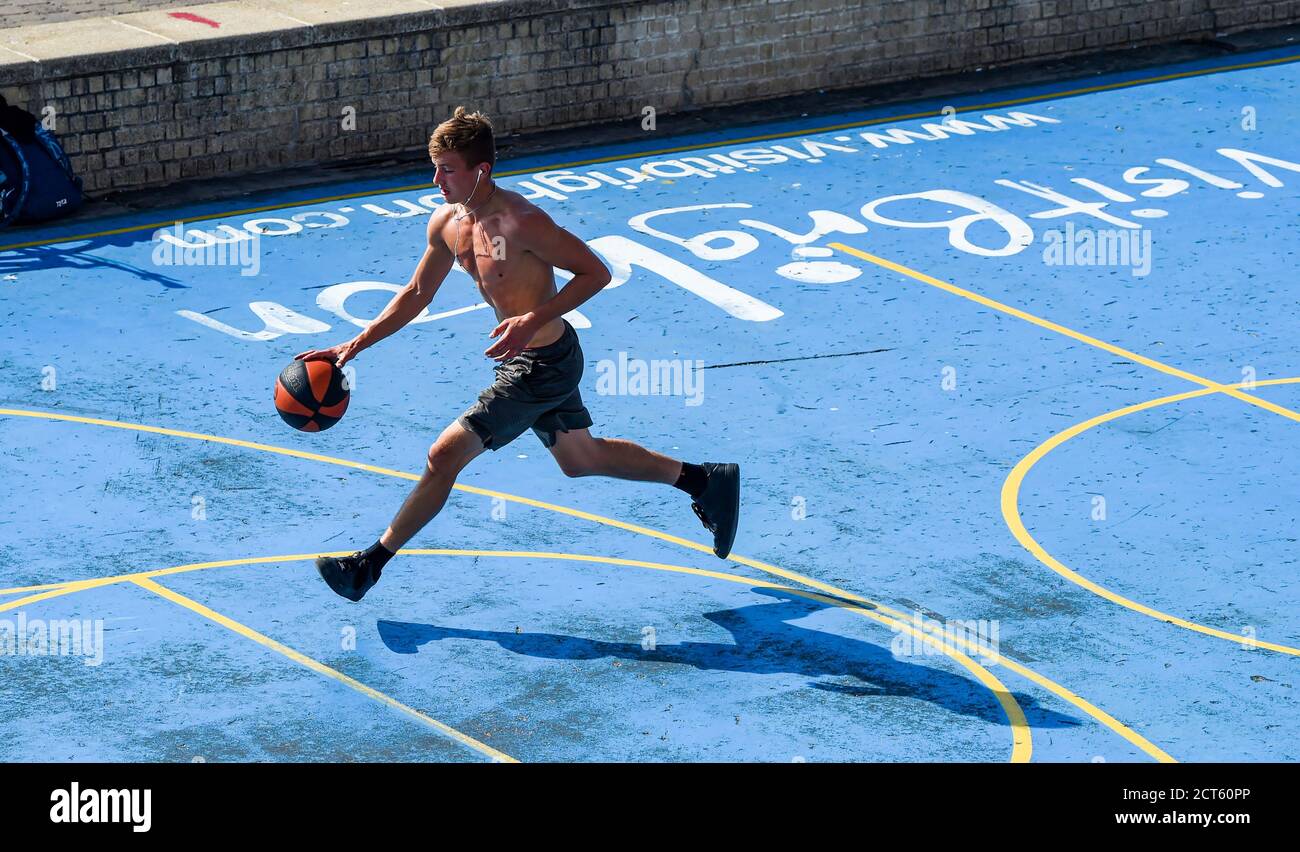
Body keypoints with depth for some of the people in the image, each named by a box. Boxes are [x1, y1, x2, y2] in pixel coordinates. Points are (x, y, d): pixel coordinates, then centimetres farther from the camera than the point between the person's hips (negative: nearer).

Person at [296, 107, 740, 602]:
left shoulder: (521, 222, -27)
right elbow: (417, 294, 11)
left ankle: (371, 564, 3)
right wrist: (355, 346, 5)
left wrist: (533, 320, -30)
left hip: (545, 365, -9)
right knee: (580, 459, 24)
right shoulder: (447, 222, -2)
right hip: (528, 358, 9)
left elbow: (596, 273, -21)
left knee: (445, 454, -9)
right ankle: (706, 481, 37)